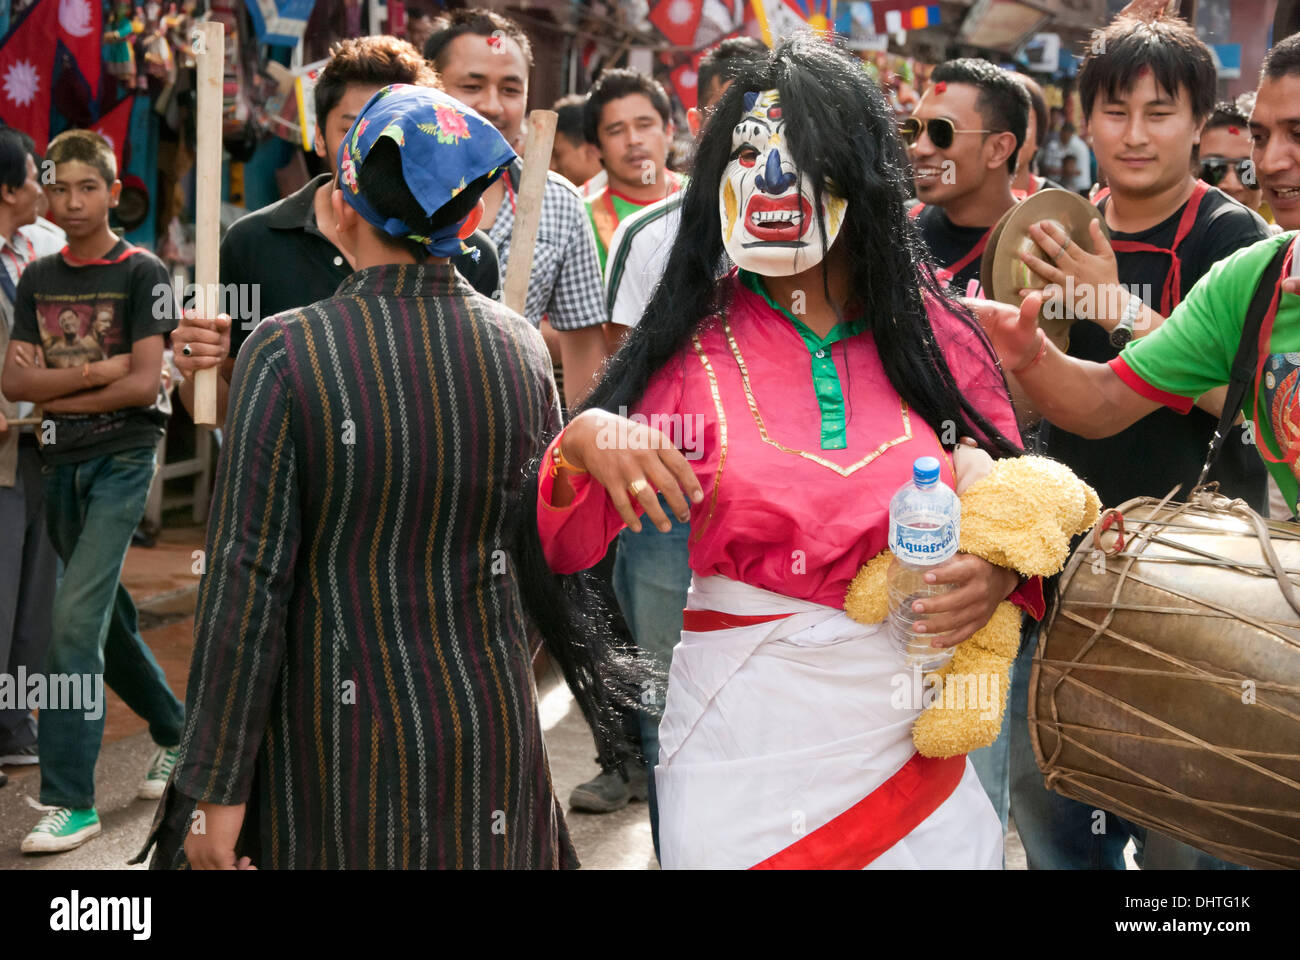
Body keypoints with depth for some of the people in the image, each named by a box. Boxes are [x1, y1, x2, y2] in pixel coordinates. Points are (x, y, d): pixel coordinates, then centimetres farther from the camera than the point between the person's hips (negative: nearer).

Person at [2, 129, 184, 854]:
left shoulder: (143, 273, -4)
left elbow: (143, 384, -13)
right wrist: (93, 371, -12)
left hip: (123, 459, -6)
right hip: (63, 464, 6)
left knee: (78, 620, -14)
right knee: (110, 619, 14)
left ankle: (71, 800, -10)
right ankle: (175, 730, 35)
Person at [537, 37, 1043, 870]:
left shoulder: (936, 334, -1)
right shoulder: (692, 343, -3)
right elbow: (565, 549, -4)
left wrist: (997, 574, -15)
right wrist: (581, 443, -24)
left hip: (911, 730, 1)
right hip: (740, 739, -1)